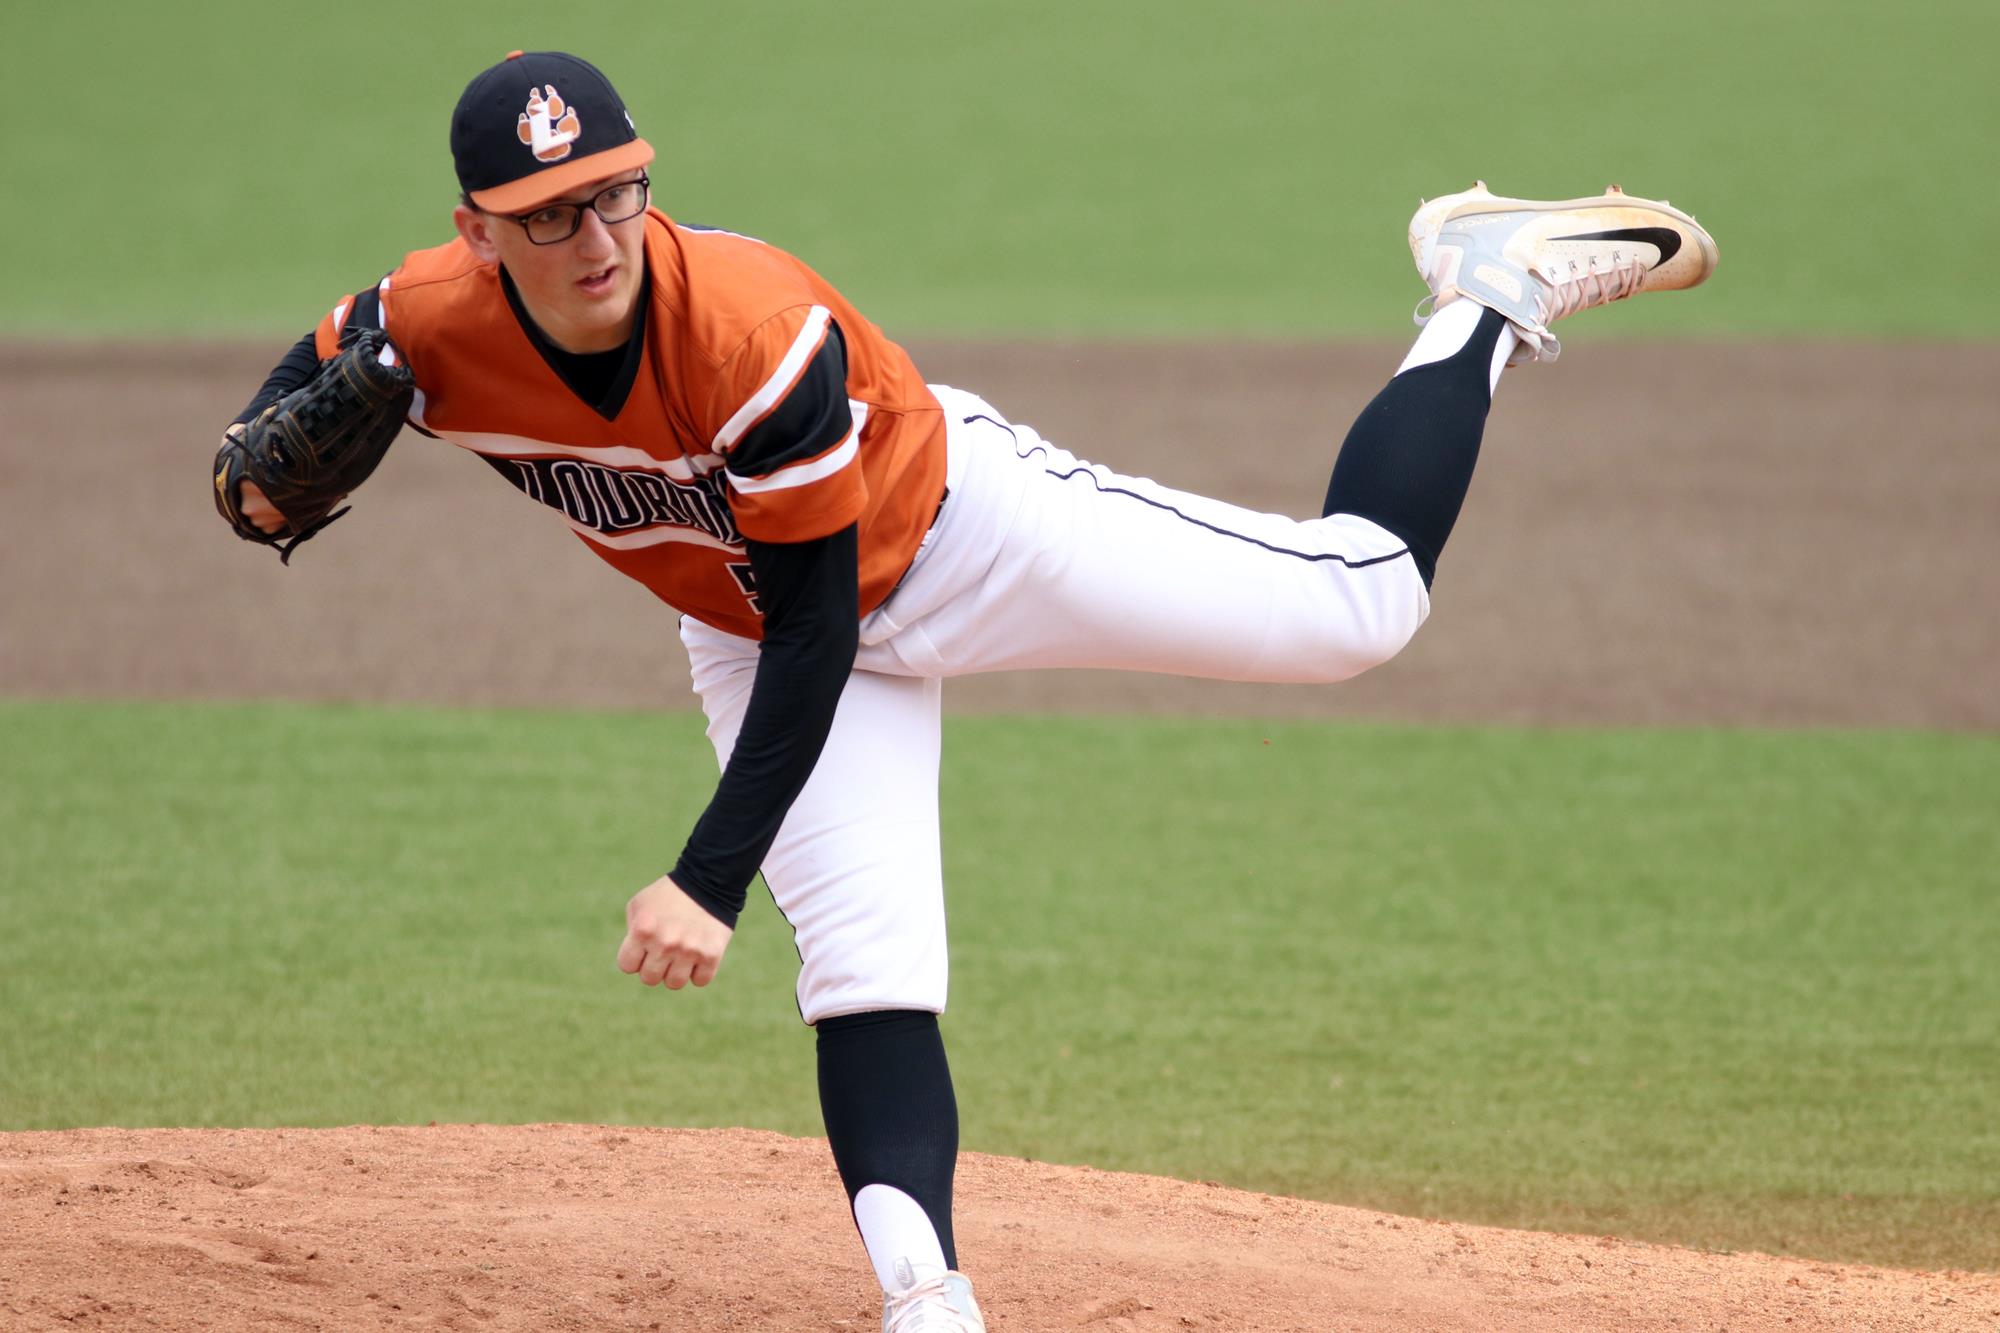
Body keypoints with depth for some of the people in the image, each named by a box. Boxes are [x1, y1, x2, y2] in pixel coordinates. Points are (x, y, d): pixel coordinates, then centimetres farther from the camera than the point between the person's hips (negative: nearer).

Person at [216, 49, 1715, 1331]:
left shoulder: (753, 323, -39)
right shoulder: (437, 325, -26)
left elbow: (819, 629, -32)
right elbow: (317, 376, -1)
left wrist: (711, 881, -35)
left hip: (960, 522, -4)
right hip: (753, 621, 4)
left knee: (1362, 599, -6)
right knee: (867, 962, -14)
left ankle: (1493, 297, 15)